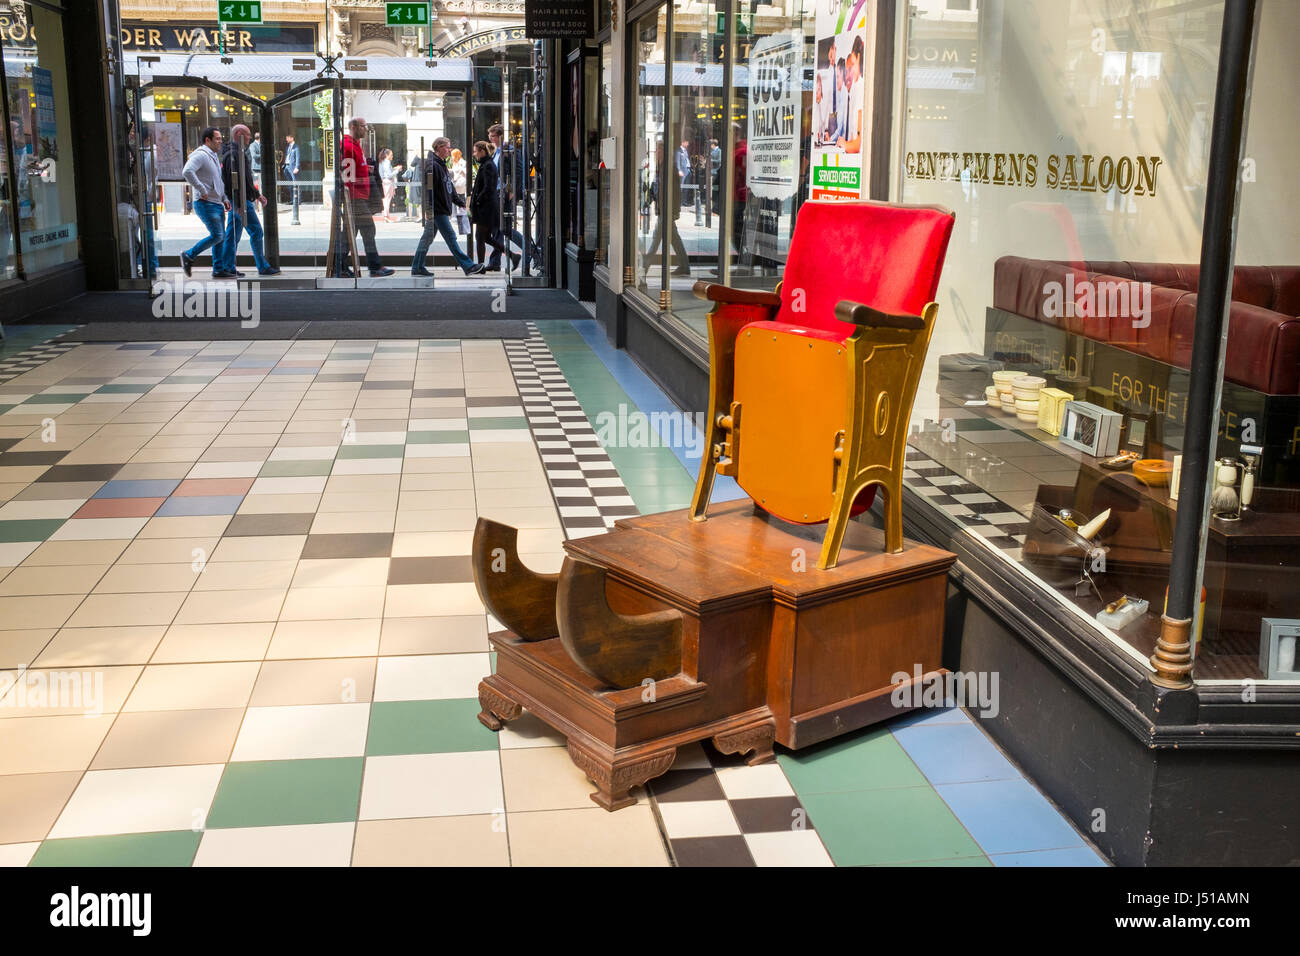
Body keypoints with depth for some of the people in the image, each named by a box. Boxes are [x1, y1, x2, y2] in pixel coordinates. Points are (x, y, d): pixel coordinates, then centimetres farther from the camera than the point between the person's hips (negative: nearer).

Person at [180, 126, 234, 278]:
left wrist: (224, 198, 17)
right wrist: (202, 190, -24)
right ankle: (188, 255, 0)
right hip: (206, 204, -10)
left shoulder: (214, 156, 19)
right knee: (217, 235, -13)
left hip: (217, 204, 10)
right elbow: (187, 172, -28)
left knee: (221, 237, 8)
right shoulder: (200, 155, -12)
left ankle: (218, 270, 12)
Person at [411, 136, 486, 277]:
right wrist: (429, 210, -24)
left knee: (427, 238, 11)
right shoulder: (432, 165, -14)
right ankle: (468, 266, -7)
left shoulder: (441, 165, 17)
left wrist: (461, 202, 23)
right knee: (450, 237, -7)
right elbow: (428, 189, -20)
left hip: (442, 210, 10)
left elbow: (449, 188, 24)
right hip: (437, 211, -10)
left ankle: (417, 268, 16)